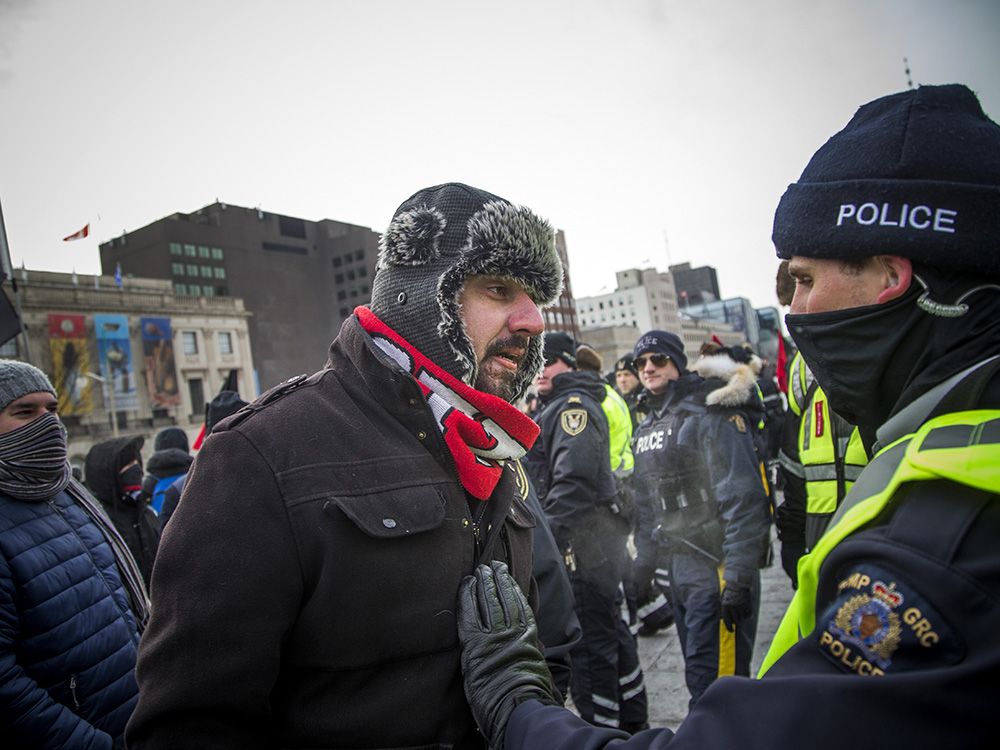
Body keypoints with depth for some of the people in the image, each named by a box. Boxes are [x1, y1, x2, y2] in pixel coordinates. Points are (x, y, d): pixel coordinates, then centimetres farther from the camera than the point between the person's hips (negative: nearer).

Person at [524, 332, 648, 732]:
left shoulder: (573, 404, -12)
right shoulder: (557, 407, 20)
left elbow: (573, 478, -23)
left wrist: (547, 534, -24)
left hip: (583, 544, -11)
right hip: (595, 542, 11)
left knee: (589, 644, -3)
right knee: (610, 632, 19)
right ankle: (632, 724, 34)